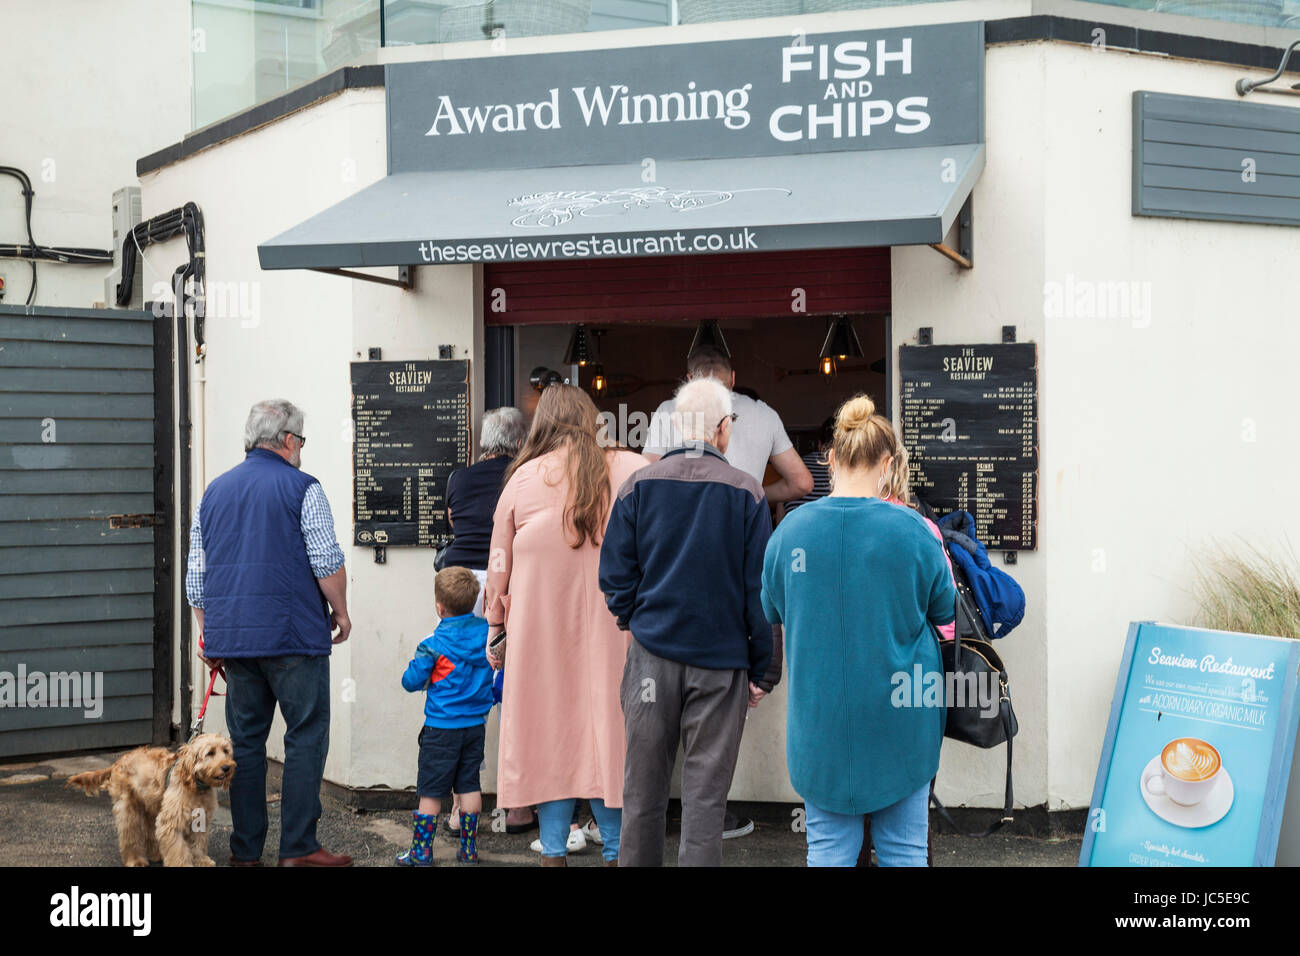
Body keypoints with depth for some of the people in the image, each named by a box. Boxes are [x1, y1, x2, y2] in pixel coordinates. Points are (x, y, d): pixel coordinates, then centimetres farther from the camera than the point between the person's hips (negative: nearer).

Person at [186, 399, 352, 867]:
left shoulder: (214, 491, 14)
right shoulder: (302, 488, -4)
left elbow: (196, 577, 15)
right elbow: (327, 562, -9)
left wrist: (208, 635, 22)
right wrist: (340, 612, 5)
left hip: (233, 636, 6)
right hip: (294, 635, -6)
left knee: (245, 739, 10)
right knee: (306, 738, -1)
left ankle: (246, 849, 12)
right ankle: (298, 847, -3)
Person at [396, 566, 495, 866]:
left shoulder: (434, 644, -14)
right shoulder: (488, 633, -2)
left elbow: (410, 681, -9)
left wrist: (425, 679, 11)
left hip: (441, 728, -4)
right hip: (475, 725, 4)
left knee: (430, 791, 3)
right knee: (469, 785, 13)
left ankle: (421, 852, 9)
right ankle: (469, 849, 16)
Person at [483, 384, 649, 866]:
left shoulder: (524, 477, 1)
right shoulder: (631, 469, 0)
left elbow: (500, 563, 8)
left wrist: (495, 626, 17)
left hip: (541, 633, 0)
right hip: (610, 632, 0)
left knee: (550, 735, 7)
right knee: (606, 733, 6)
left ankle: (553, 852, 10)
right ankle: (615, 851, 10)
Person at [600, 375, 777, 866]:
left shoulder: (639, 485, -1)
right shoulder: (746, 492, -5)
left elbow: (615, 574, 0)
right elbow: (760, 588, -3)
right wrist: (760, 669, 3)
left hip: (653, 651, 2)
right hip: (720, 659, -2)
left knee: (643, 788, 12)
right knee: (705, 792, 4)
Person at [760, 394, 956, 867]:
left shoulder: (791, 529, -7)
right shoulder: (910, 529, -12)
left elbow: (772, 610, 9)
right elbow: (943, 609, 3)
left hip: (820, 718, 1)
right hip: (900, 718, -1)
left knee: (828, 846, 9)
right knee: (903, 846, 10)